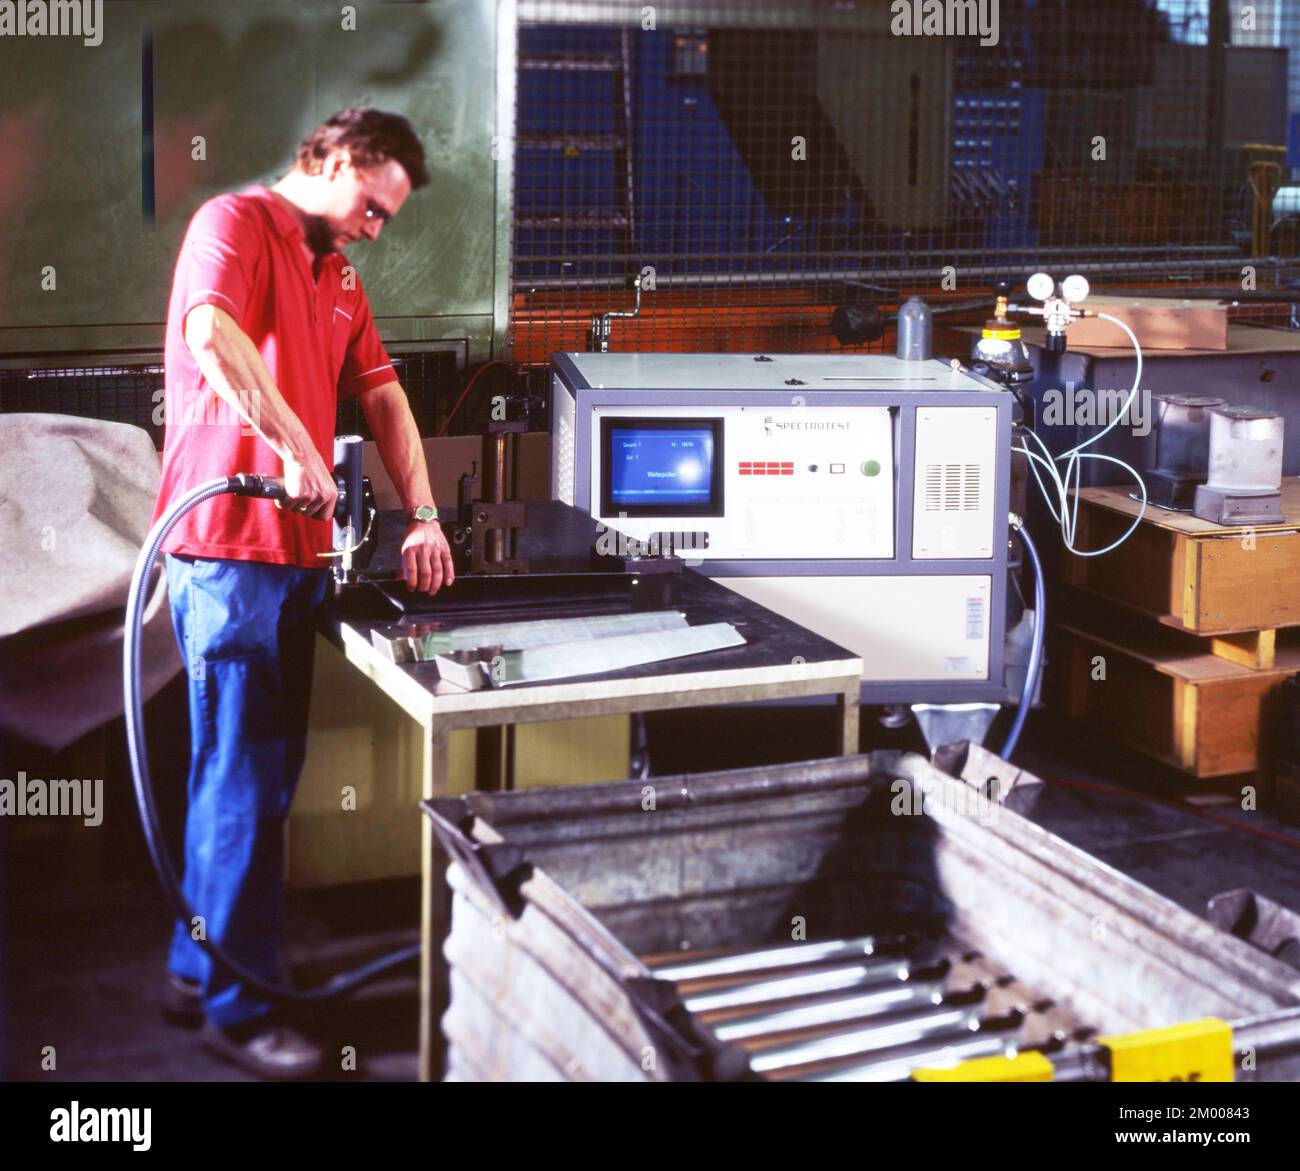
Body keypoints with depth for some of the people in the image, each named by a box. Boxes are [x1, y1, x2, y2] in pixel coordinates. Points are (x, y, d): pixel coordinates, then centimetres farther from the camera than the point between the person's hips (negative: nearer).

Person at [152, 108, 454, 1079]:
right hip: (231, 545, -9)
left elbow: (382, 393, 18)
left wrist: (424, 515, 8)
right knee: (244, 778, -4)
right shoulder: (236, 224, -7)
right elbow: (212, 335, -27)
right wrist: (295, 448, -27)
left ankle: (201, 967, 27)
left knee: (265, 771, 15)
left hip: (298, 551, 9)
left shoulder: (338, 276, 21)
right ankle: (237, 1006, 5)